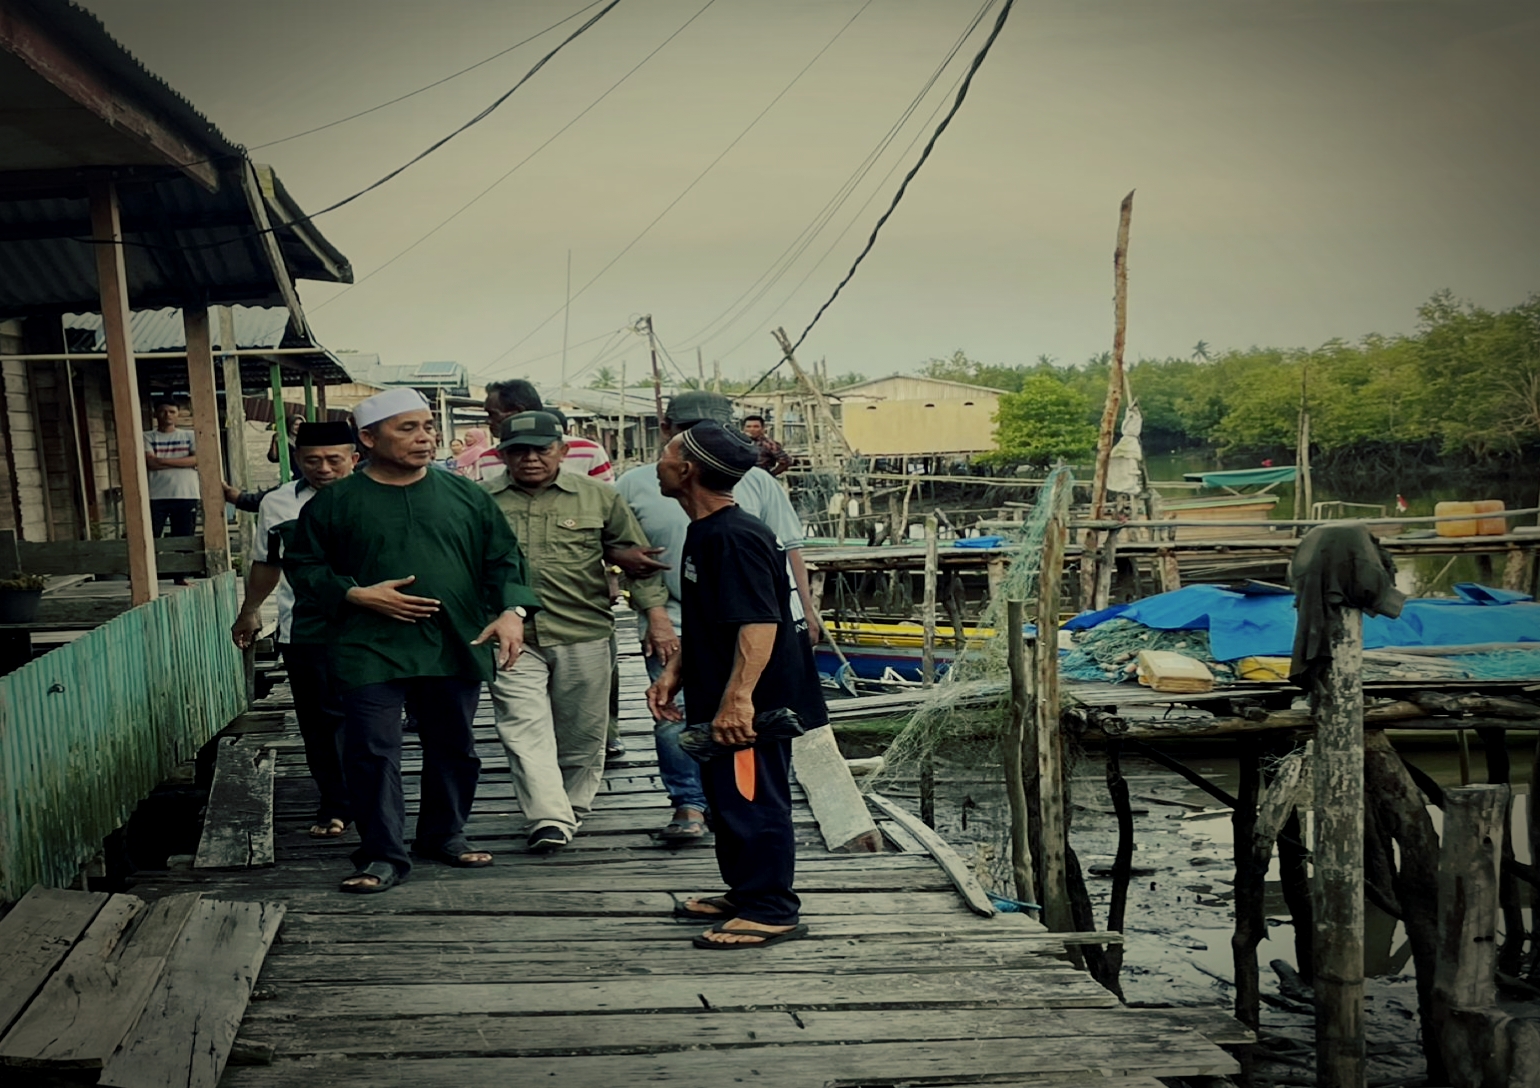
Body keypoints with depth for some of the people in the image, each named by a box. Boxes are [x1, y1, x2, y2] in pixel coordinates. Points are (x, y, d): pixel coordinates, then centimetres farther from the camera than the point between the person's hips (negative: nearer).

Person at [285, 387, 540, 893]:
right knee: (373, 753, -5)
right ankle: (383, 856, 6)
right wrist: (357, 595, -10)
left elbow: (503, 558, 9)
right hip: (371, 651, -3)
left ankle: (444, 834, 32)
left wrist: (511, 610, -8)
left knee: (453, 747, 13)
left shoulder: (466, 496, 7)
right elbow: (302, 567, 5)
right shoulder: (333, 503, 1)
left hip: (456, 647, 3)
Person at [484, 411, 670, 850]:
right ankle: (550, 820, -11)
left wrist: (657, 616, 4)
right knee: (525, 732, -11)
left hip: (583, 636, 1)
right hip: (512, 638, -1)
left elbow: (636, 556, 10)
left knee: (582, 736, 9)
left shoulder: (598, 496, 7)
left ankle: (573, 808, 28)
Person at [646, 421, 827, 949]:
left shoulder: (736, 538, -21)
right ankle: (744, 893, 32)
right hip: (719, 699, 11)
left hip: (752, 706, -11)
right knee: (726, 798, 19)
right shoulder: (704, 534, 13)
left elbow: (759, 624, -29)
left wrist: (737, 698, -32)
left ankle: (771, 911, 7)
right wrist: (674, 671, 17)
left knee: (753, 801, -3)